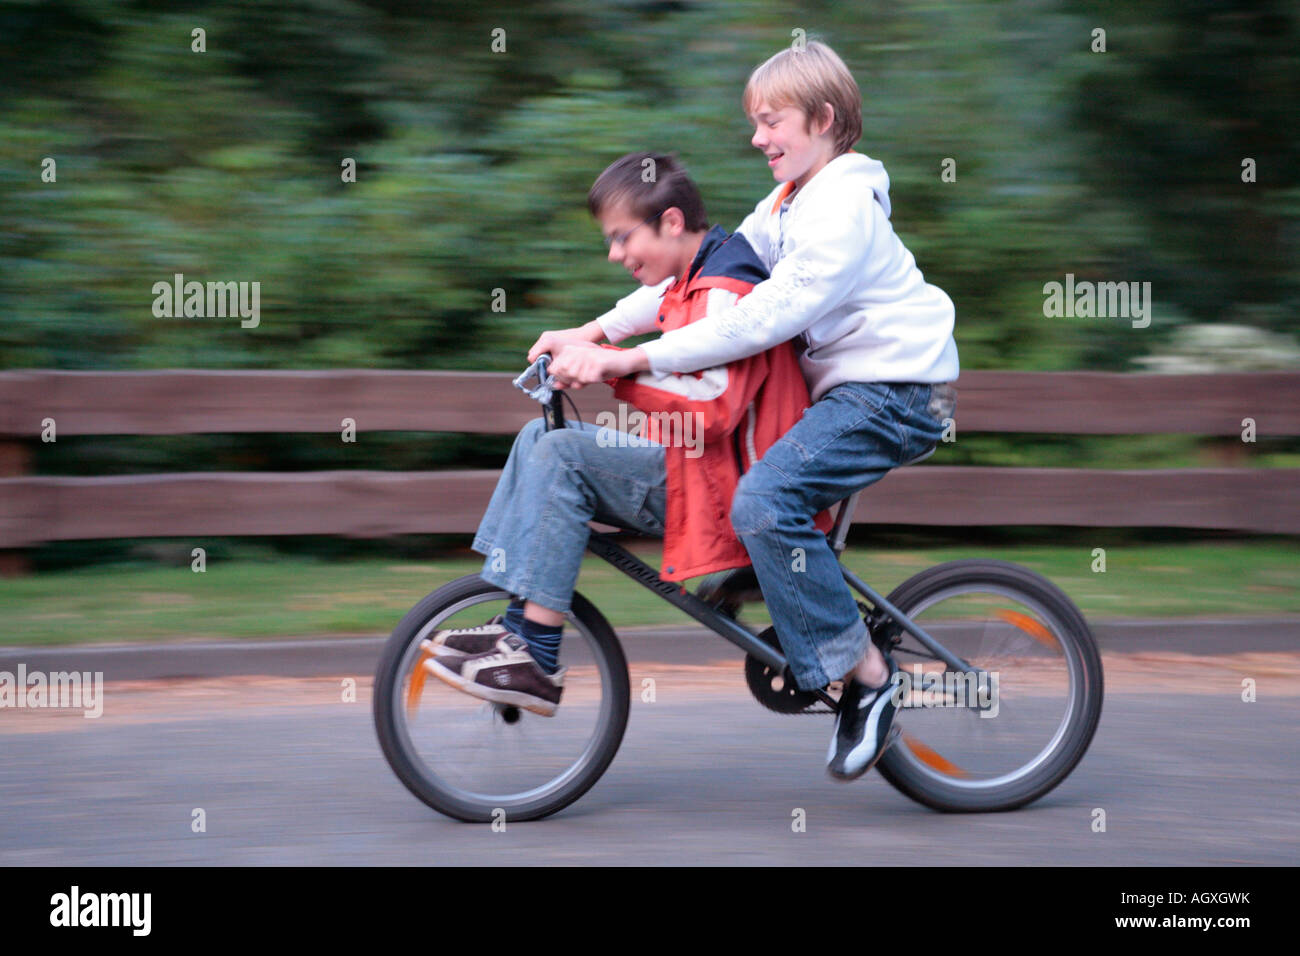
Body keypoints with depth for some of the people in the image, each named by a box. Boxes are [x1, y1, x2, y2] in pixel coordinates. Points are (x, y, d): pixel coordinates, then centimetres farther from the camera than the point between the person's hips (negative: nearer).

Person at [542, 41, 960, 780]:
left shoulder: (846, 209, -17)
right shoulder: (790, 205, 16)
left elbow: (762, 318, -26)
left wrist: (630, 359, -28)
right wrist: (591, 334, 1)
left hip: (896, 393, -11)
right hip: (847, 385, 11)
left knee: (763, 500, -26)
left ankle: (865, 673, -16)